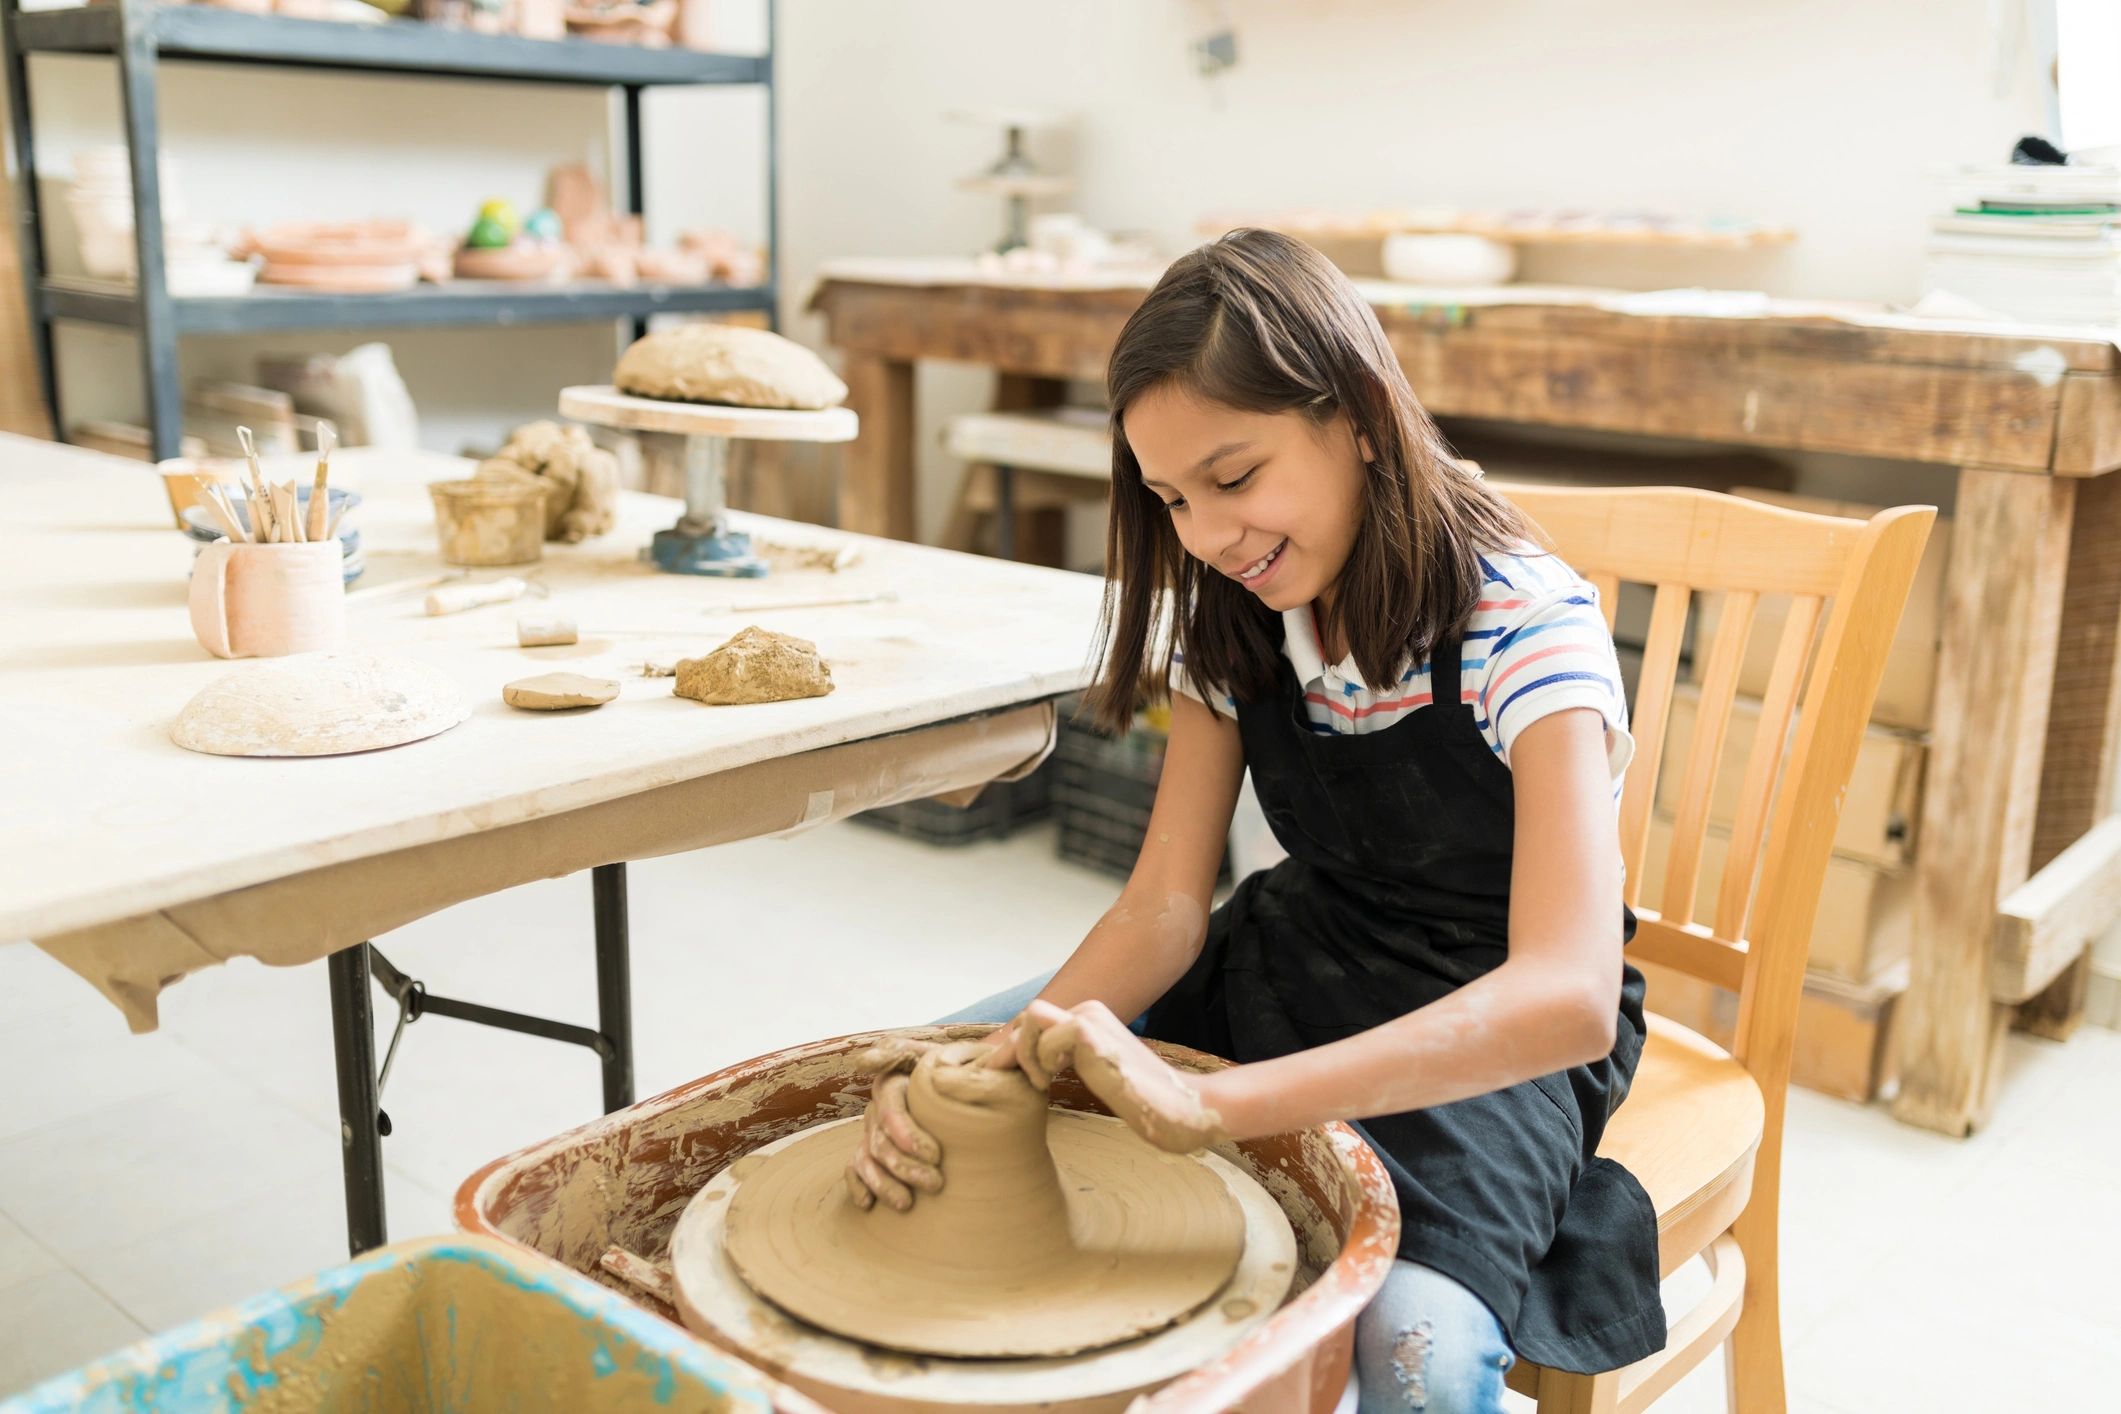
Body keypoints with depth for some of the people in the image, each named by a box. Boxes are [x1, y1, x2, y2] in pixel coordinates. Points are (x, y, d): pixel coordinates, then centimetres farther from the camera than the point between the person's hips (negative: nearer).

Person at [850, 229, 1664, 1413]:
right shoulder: (1230, 619, -4)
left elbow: (1568, 997, -36)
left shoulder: (1526, 627, -24)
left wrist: (1205, 1104, -46)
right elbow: (1169, 901, -8)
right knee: (941, 1086, -9)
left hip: (1493, 1031, -5)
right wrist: (999, 1056, -28)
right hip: (1296, 958, 6)